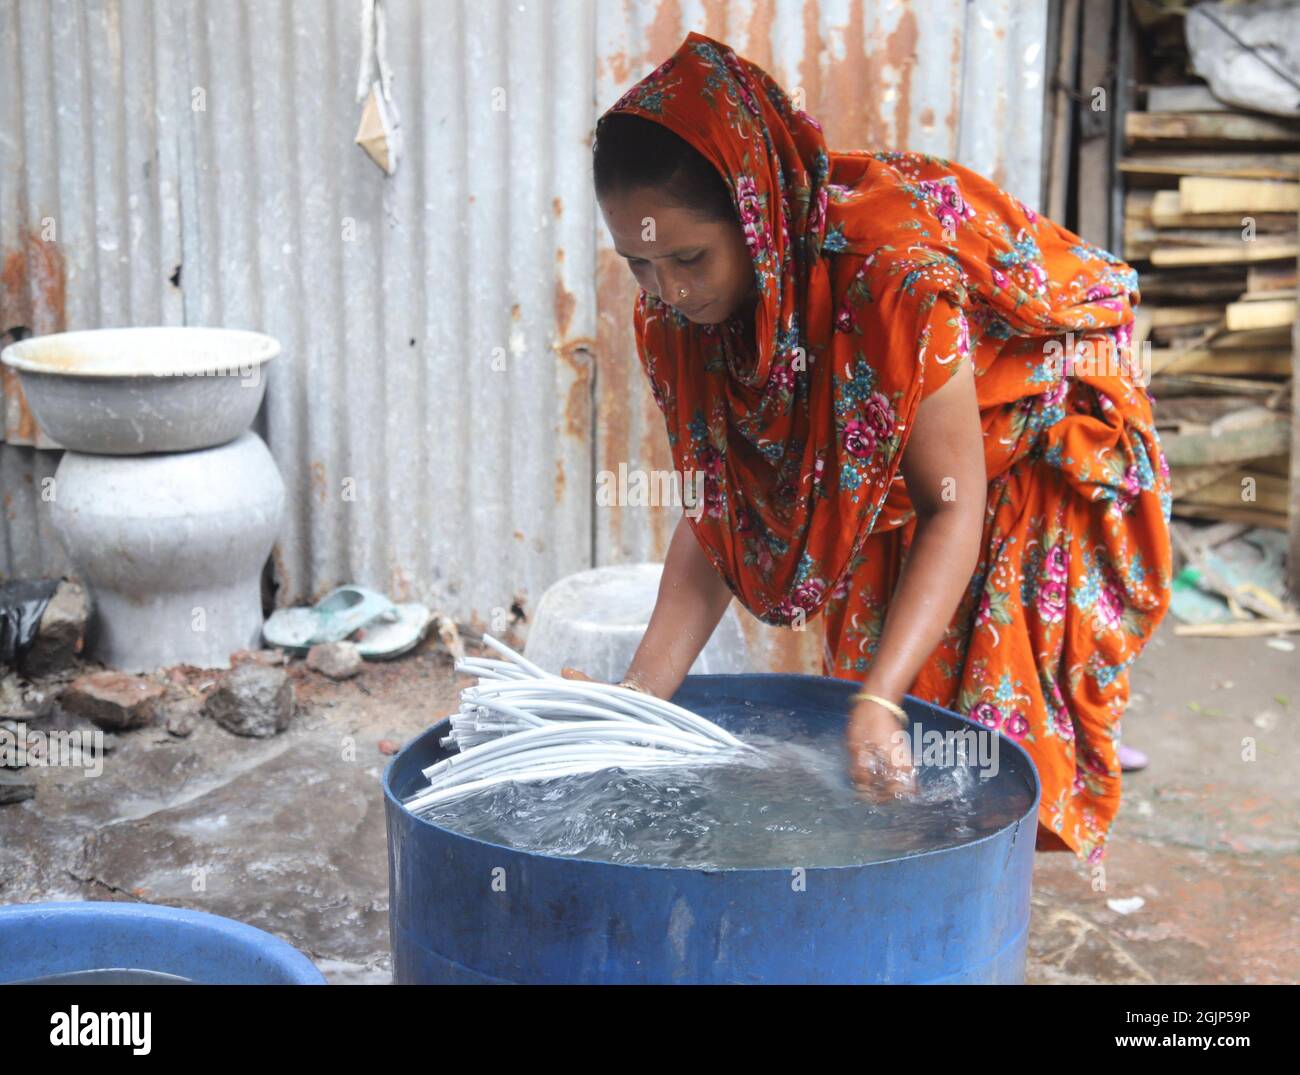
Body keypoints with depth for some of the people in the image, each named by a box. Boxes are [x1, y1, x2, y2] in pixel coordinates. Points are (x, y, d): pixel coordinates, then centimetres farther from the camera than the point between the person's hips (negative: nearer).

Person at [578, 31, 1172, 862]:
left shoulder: (893, 268, -39)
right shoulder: (682, 305, -19)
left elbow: (953, 510, -32)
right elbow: (718, 511, -14)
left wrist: (878, 701, -41)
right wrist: (640, 696, -24)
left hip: (1032, 469, -5)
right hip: (880, 494, 6)